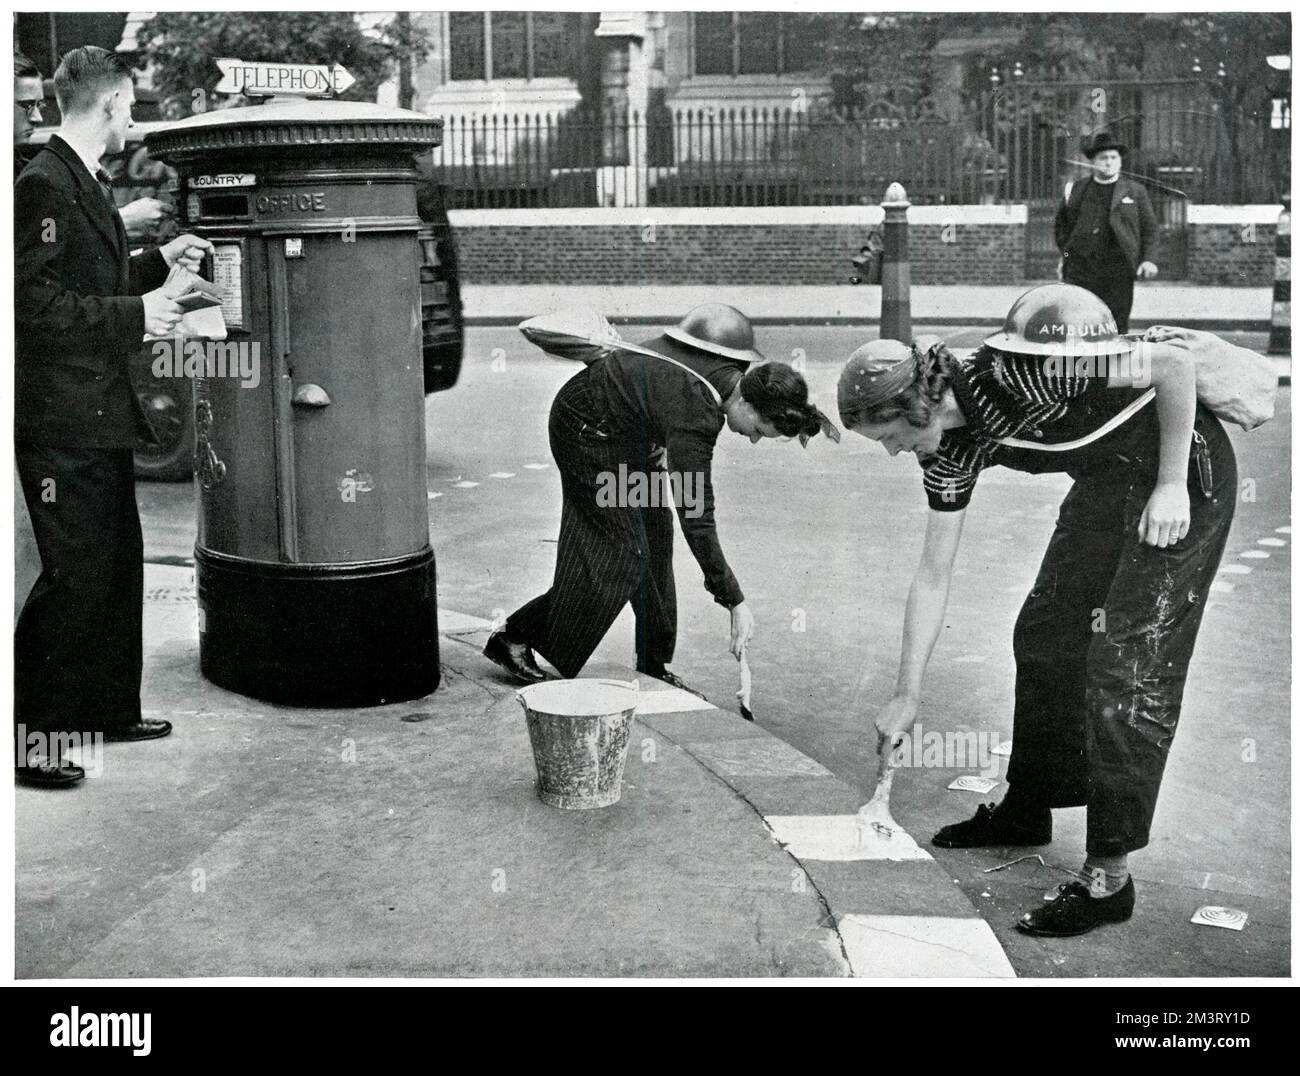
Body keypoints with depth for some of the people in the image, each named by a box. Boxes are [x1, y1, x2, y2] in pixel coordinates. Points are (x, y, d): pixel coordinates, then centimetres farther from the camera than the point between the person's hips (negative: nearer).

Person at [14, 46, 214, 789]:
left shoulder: (84, 183, 15)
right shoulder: (45, 185, -15)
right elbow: (35, 302, -23)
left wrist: (158, 262, 18)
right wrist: (134, 316, -20)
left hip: (100, 416, 10)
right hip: (61, 419, -10)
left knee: (118, 565, 17)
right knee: (74, 576, -6)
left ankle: (109, 710, 30)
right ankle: (28, 735, 4)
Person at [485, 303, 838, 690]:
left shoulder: (745, 366, -16)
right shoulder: (695, 413, -37)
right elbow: (696, 518, -37)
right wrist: (735, 603, -35)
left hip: (629, 429, 9)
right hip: (587, 427, -9)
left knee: (655, 537, 5)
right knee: (623, 550, -8)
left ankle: (652, 666, 12)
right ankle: (513, 638, 1)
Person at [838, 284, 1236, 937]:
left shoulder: (1011, 372, -30)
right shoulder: (951, 451, -5)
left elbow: (1174, 364, -25)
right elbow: (934, 576, 2)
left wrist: (1172, 486, -22)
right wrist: (907, 696, 4)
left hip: (1187, 464, -8)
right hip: (1106, 485, 8)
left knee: (1127, 661, -12)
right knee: (1043, 636, 11)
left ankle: (1109, 877, -7)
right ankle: (1028, 810, 29)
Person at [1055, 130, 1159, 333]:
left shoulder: (1135, 191, 11)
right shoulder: (1075, 190, 12)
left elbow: (1150, 230, 10)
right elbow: (1062, 224, 21)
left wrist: (1148, 260, -4)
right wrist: (1066, 252, 8)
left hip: (1118, 272, 0)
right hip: (1080, 271, 0)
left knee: (1117, 328, 1)